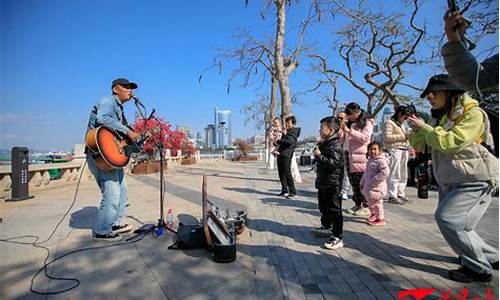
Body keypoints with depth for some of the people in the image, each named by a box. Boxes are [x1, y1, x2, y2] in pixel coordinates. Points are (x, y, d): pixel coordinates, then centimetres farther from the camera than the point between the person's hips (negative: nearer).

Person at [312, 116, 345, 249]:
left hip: (332, 184, -10)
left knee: (334, 210, -3)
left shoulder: (335, 145, -18)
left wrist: (319, 156, -26)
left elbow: (334, 163, -29)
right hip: (323, 183, 11)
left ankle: (337, 238, 5)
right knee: (323, 207, 23)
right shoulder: (324, 144, 13)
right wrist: (317, 154, 12)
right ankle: (326, 227, 41)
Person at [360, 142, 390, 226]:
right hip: (368, 187, 9)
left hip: (376, 187, -9)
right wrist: (362, 183, 19)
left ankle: (380, 219, 16)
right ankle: (373, 214, 43)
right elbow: (366, 173, 21)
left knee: (376, 203, 1)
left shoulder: (381, 161, -17)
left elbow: (385, 172, -29)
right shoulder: (370, 161, 12)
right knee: (370, 202, 22)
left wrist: (374, 180, -27)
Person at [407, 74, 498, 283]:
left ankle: (478, 268, 1)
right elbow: (418, 145, 9)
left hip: (474, 179, -8)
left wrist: (425, 127, -18)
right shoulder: (438, 117, 10)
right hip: (449, 181, 8)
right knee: (456, 225, 13)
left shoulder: (472, 114, -14)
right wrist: (417, 130, -10)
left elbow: (451, 142, -28)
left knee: (447, 218, -16)